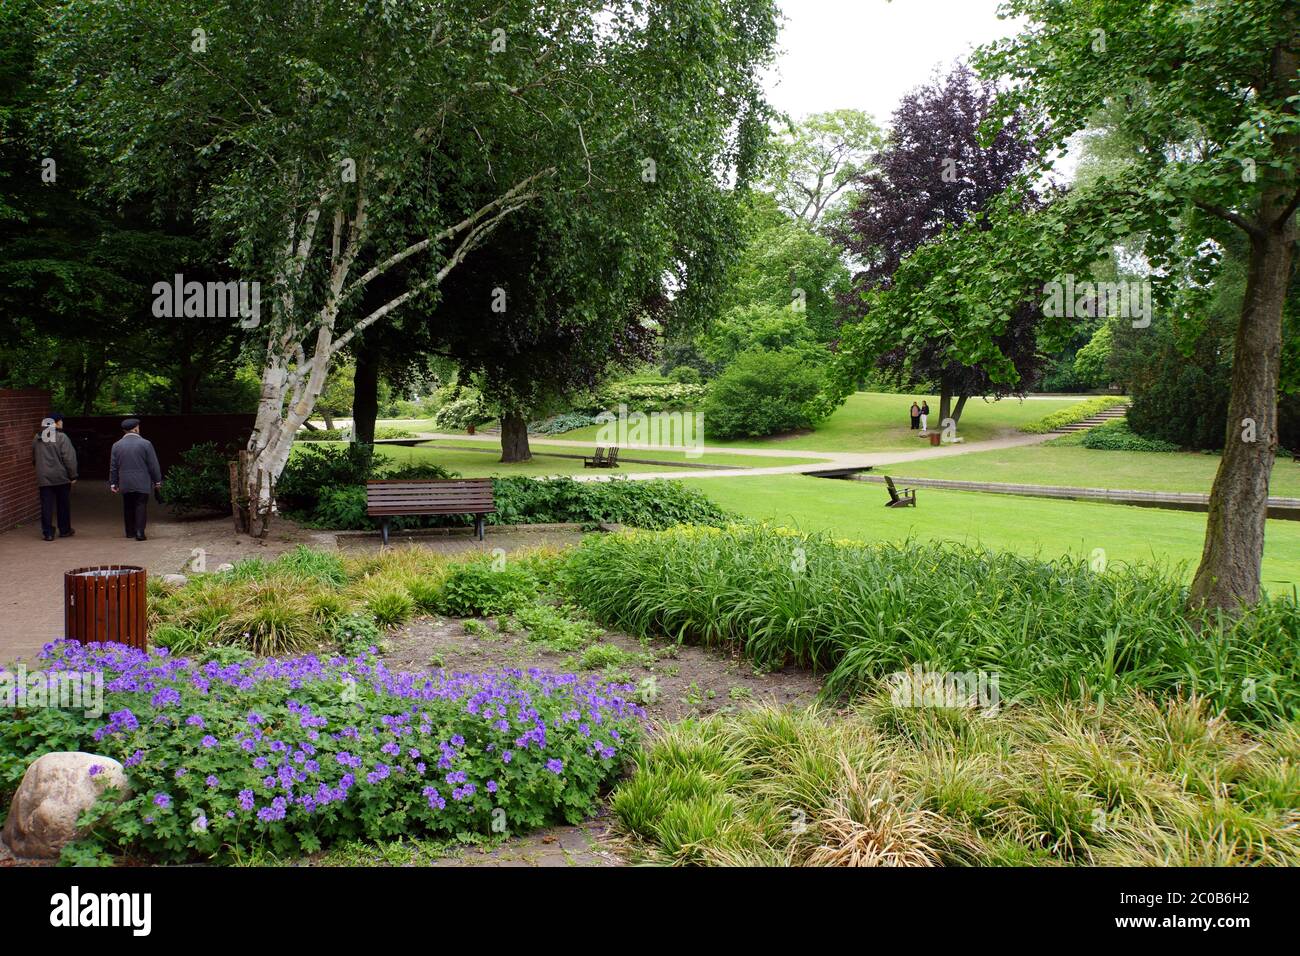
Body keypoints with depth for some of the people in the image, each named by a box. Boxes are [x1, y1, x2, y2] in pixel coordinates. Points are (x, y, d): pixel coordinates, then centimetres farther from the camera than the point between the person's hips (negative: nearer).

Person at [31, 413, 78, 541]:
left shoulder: (37, 439, 7)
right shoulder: (61, 437, -11)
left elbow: (34, 459, 16)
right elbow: (69, 458, -13)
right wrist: (73, 475, -8)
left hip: (43, 478, 4)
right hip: (61, 477, -4)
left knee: (46, 506, 3)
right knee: (63, 505, 10)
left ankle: (47, 532, 1)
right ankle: (65, 530, 19)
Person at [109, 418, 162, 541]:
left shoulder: (117, 445, 4)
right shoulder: (145, 443, -7)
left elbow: (113, 466, 7)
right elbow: (153, 465, -5)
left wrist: (113, 483, 14)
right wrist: (157, 480, 5)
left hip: (125, 483, 3)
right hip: (142, 483, -3)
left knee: (128, 507, 13)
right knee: (141, 506, -2)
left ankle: (130, 532, 18)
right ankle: (139, 533, -10)